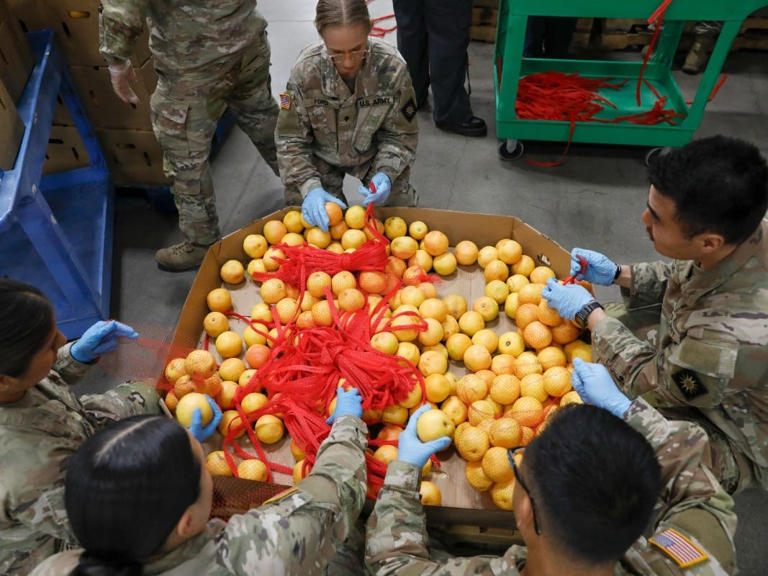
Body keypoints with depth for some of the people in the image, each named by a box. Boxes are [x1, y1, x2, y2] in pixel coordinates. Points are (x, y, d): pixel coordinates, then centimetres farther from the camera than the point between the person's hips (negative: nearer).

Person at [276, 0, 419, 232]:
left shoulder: (392, 66, -28)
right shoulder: (305, 70, -28)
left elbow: (401, 135, -15)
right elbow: (290, 140, -19)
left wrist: (386, 173, -34)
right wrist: (310, 187, -35)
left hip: (375, 153, 1)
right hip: (321, 156, 0)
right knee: (303, 221, -9)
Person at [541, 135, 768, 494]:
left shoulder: (730, 340, -46)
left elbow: (650, 384, -25)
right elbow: (687, 276, 2)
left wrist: (589, 312, -15)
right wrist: (617, 274, -9)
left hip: (735, 442, -7)